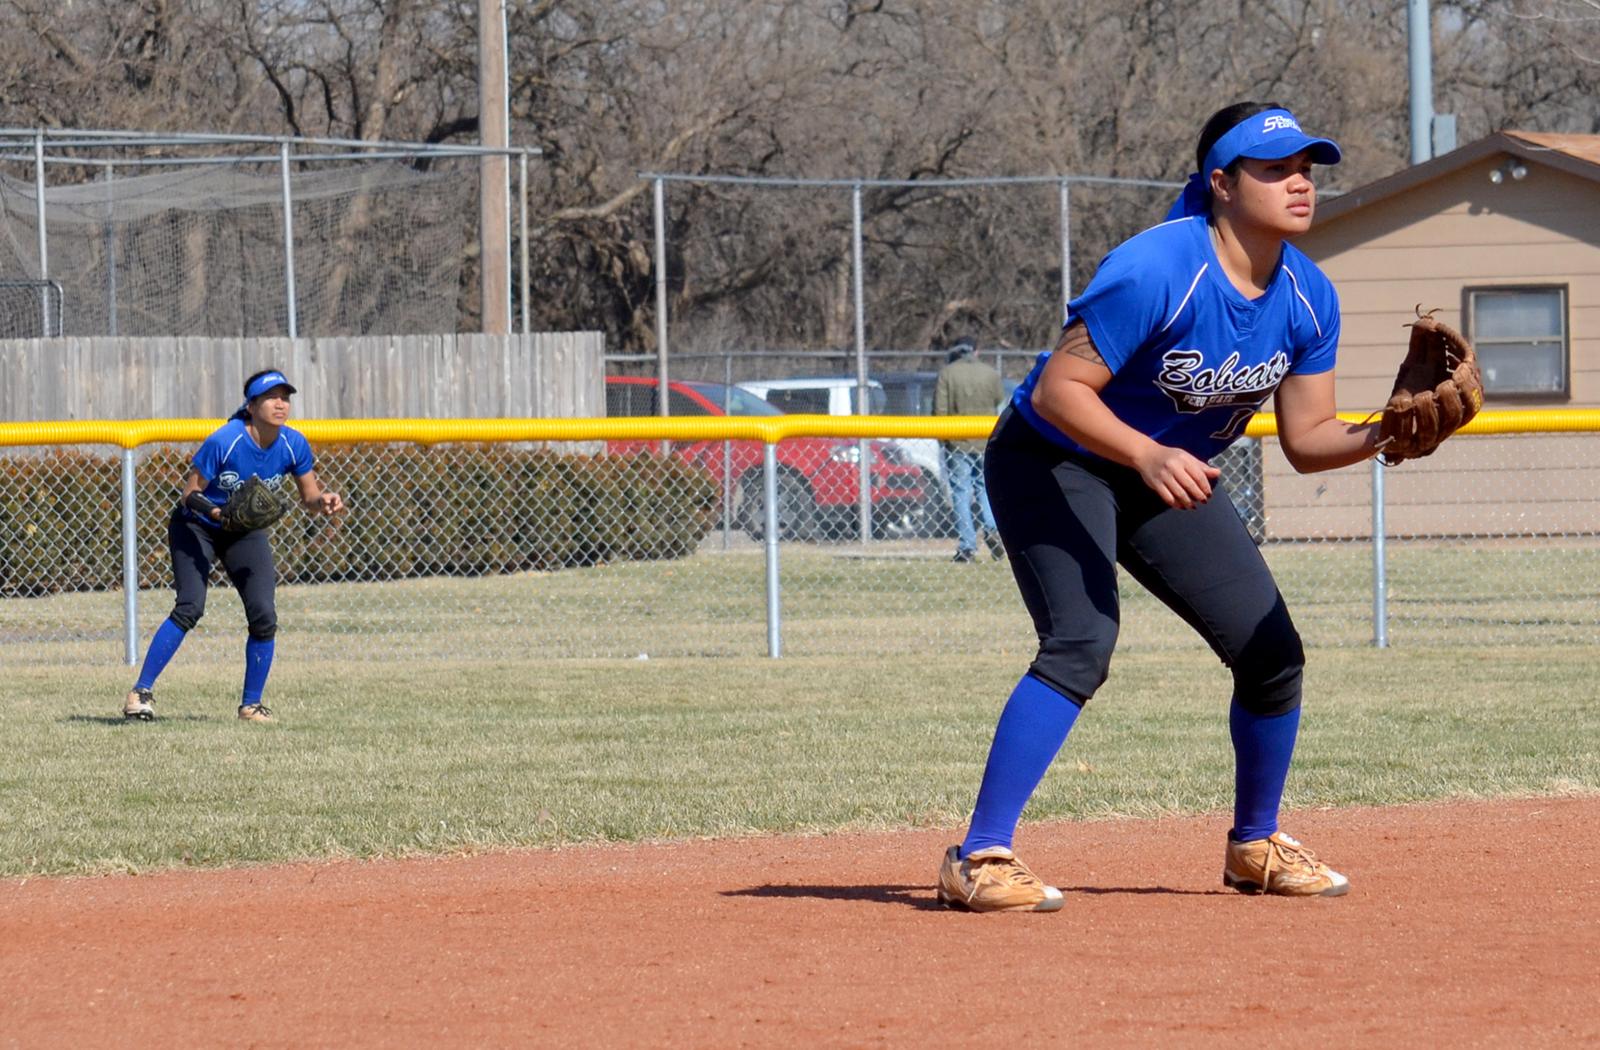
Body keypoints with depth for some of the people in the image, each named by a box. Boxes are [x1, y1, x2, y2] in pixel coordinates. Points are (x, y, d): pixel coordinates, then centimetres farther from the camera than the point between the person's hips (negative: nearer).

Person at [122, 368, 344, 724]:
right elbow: (189, 494, -21)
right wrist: (215, 511, -41)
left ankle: (251, 704, 5)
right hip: (196, 526, -4)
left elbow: (309, 496, 0)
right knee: (191, 606, -22)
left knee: (264, 615, -10)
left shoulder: (294, 445, -14)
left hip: (246, 532, 4)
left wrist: (324, 502, -23)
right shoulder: (224, 442, -28)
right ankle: (141, 692, -16)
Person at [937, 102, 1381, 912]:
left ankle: (1254, 846, 24)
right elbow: (1057, 389, -29)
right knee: (1082, 643, -27)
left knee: (1273, 652, 2)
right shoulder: (1156, 272, -30)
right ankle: (980, 859, -27)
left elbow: (1306, 440, -2)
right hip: (1053, 462, -7)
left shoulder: (1308, 298, -7)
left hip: (1169, 476, 7)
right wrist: (1147, 455, -43)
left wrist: (1378, 437, -22)